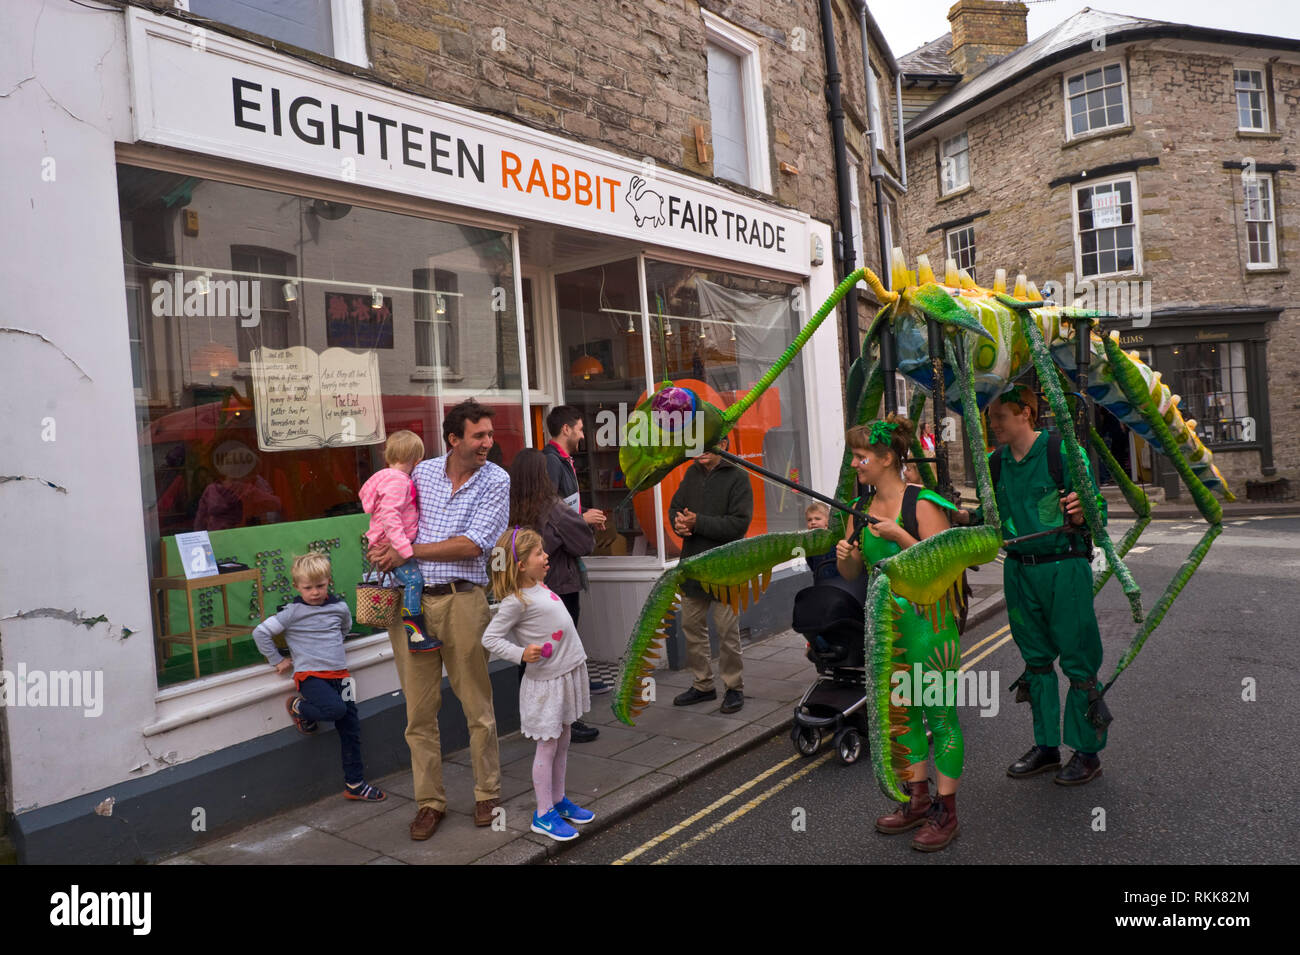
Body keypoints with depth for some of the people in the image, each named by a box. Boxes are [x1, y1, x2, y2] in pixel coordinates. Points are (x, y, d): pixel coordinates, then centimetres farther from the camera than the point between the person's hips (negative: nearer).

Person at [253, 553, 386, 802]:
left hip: (339, 674, 5)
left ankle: (354, 783, 16)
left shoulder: (340, 607, 6)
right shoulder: (292, 613, -6)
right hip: (310, 675, -5)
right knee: (336, 709, -30)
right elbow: (260, 632, -3)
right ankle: (298, 707, 3)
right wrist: (277, 661, 1)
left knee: (351, 729, 4)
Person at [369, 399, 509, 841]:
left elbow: (473, 544, -11)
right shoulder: (423, 472, 8)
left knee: (478, 706, 5)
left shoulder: (496, 481, -2)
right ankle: (429, 801, 22)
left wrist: (408, 551, -10)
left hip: (461, 600, -3)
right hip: (410, 600, 3)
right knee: (419, 710, 8)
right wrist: (384, 548, 0)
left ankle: (487, 794, 23)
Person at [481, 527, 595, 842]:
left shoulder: (539, 586, 5)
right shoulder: (516, 601, -19)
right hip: (545, 680, -8)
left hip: (568, 673, 8)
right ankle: (543, 814, 14)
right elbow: (490, 638, -18)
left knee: (562, 741, 18)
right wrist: (521, 653, -26)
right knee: (547, 745, 1)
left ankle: (558, 800, 32)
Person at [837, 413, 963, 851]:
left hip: (928, 619, -7)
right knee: (901, 711, 15)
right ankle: (918, 801, 30)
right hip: (884, 621, 8)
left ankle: (946, 813, 13)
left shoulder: (923, 504, -14)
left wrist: (900, 536, -25)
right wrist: (844, 555, -9)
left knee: (939, 712, 0)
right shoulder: (863, 509, 6)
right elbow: (852, 575, 12)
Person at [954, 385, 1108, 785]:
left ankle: (1087, 752, 15)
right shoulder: (995, 463, 7)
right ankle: (1046, 746, 27)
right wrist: (961, 516, -2)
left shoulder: (1062, 451, -11)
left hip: (1064, 568, -6)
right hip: (1019, 569, 6)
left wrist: (1080, 514, -32)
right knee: (1036, 659, 14)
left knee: (1077, 661, 2)